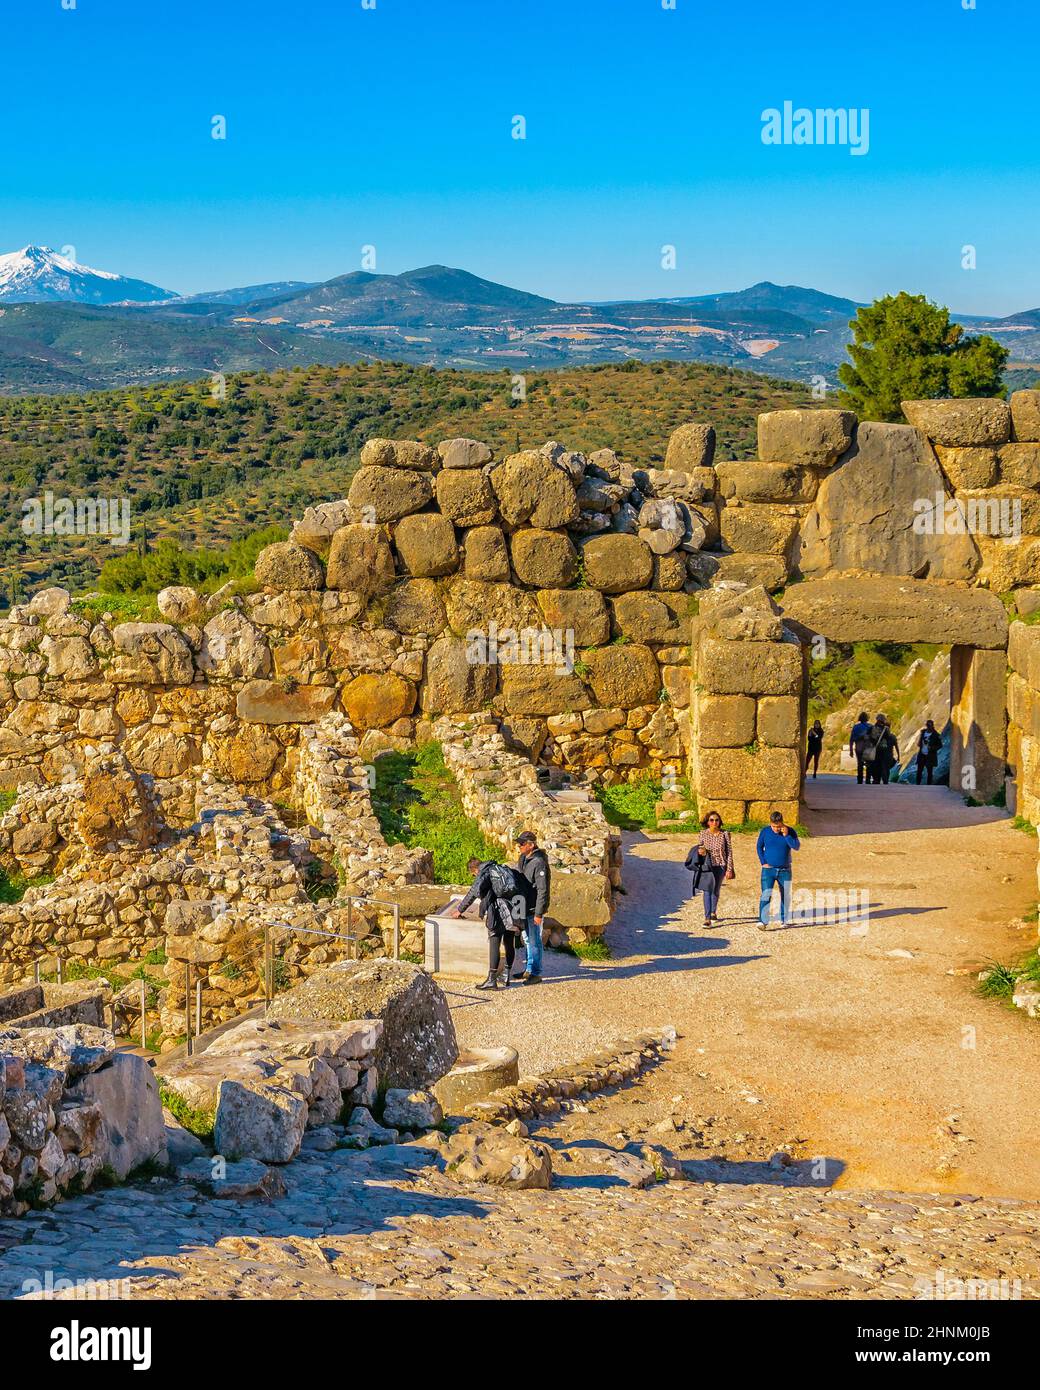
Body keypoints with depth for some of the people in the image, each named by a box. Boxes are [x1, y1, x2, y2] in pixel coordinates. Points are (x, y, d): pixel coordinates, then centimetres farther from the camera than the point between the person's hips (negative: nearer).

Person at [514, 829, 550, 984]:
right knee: (527, 939, 18)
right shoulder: (523, 858, 7)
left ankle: (536, 973, 6)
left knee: (534, 940, -2)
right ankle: (529, 970, 29)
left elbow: (543, 890, -21)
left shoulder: (539, 862, -21)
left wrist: (539, 913, -21)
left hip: (534, 908, -9)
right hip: (523, 907, 9)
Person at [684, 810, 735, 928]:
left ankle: (713, 912, 42)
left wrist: (729, 869, -4)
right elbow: (698, 849, 8)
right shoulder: (703, 834, -4)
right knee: (707, 890, -14)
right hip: (707, 866, -1)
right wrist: (700, 852, -17)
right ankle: (707, 919, -16)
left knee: (716, 890, 17)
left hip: (720, 866, 1)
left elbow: (729, 852, -2)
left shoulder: (725, 834, -6)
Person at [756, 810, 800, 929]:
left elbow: (797, 847, -11)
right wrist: (763, 862, -4)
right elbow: (759, 847, 6)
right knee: (766, 895, -14)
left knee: (786, 896, 11)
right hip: (768, 869, -2)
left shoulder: (789, 831, -3)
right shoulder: (765, 831, -3)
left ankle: (784, 920, 25)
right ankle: (763, 921, -19)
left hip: (785, 870, 2)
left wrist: (786, 835, -21)